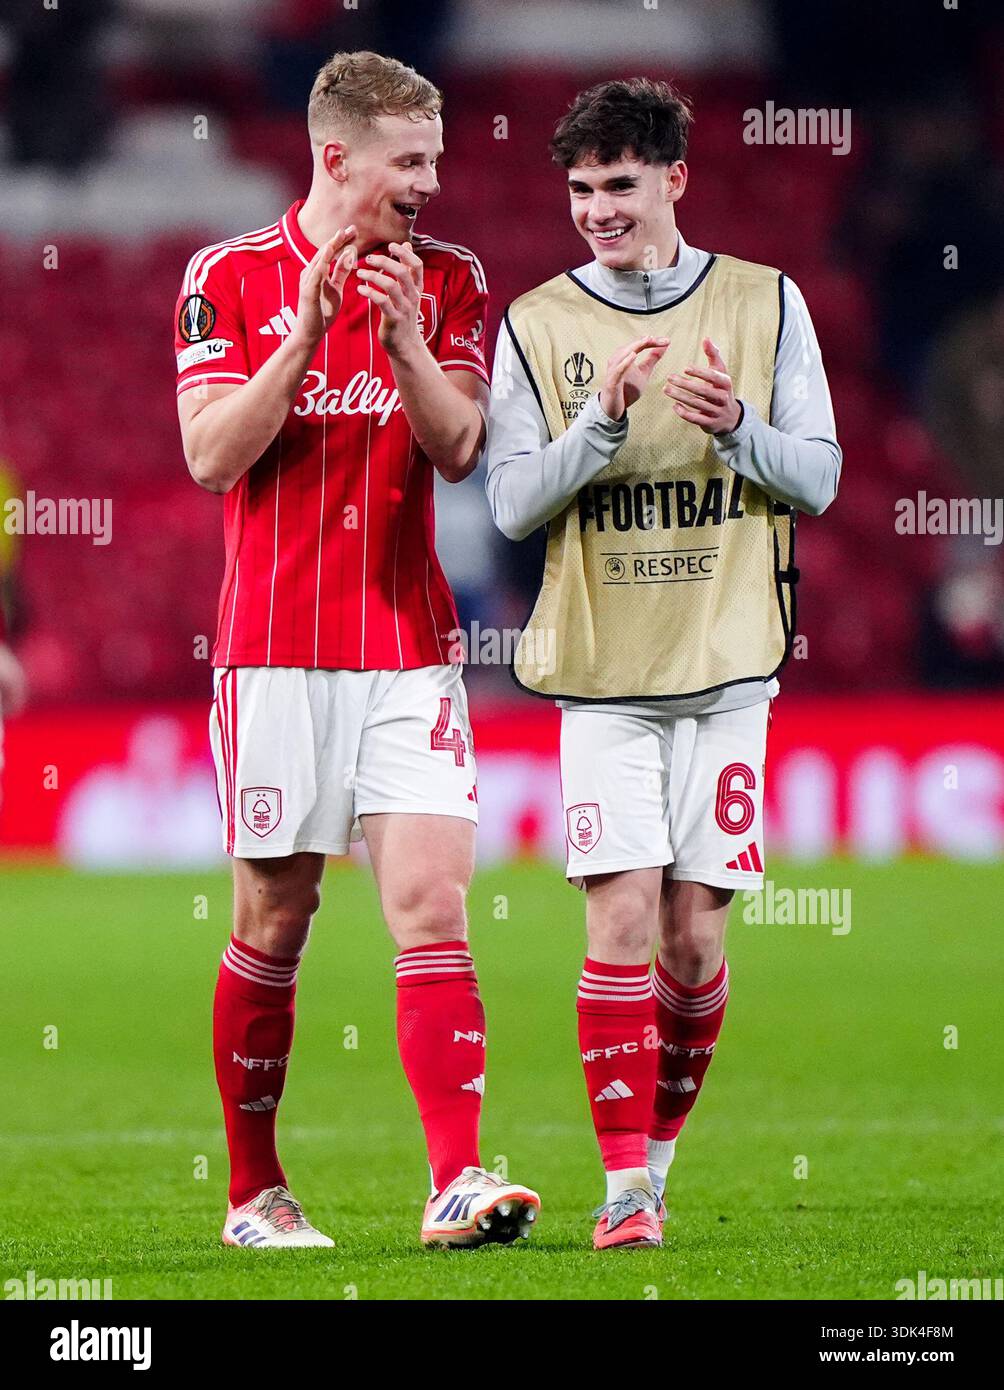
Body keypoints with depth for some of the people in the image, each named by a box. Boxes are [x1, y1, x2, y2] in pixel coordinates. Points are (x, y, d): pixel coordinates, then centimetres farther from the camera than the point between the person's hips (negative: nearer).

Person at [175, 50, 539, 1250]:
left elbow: (458, 447, -2)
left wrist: (404, 334, -17)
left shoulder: (449, 280, 7)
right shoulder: (230, 277, 0)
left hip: (407, 644, 2)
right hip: (275, 646, -2)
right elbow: (211, 455, -8)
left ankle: (457, 1182, -16)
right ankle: (253, 1191, 17)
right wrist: (304, 332, -17)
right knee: (272, 924, 3)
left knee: (431, 903, -10)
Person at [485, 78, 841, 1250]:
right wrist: (603, 420, -17)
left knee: (694, 934, 0)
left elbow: (819, 478, 4)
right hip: (601, 671, -1)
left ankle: (660, 1144, 20)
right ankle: (625, 1186, -8)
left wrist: (738, 429, -16)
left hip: (725, 667, 1)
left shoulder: (764, 304, 6)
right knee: (623, 919, -11)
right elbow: (512, 503, -1)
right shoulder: (537, 325, 4)